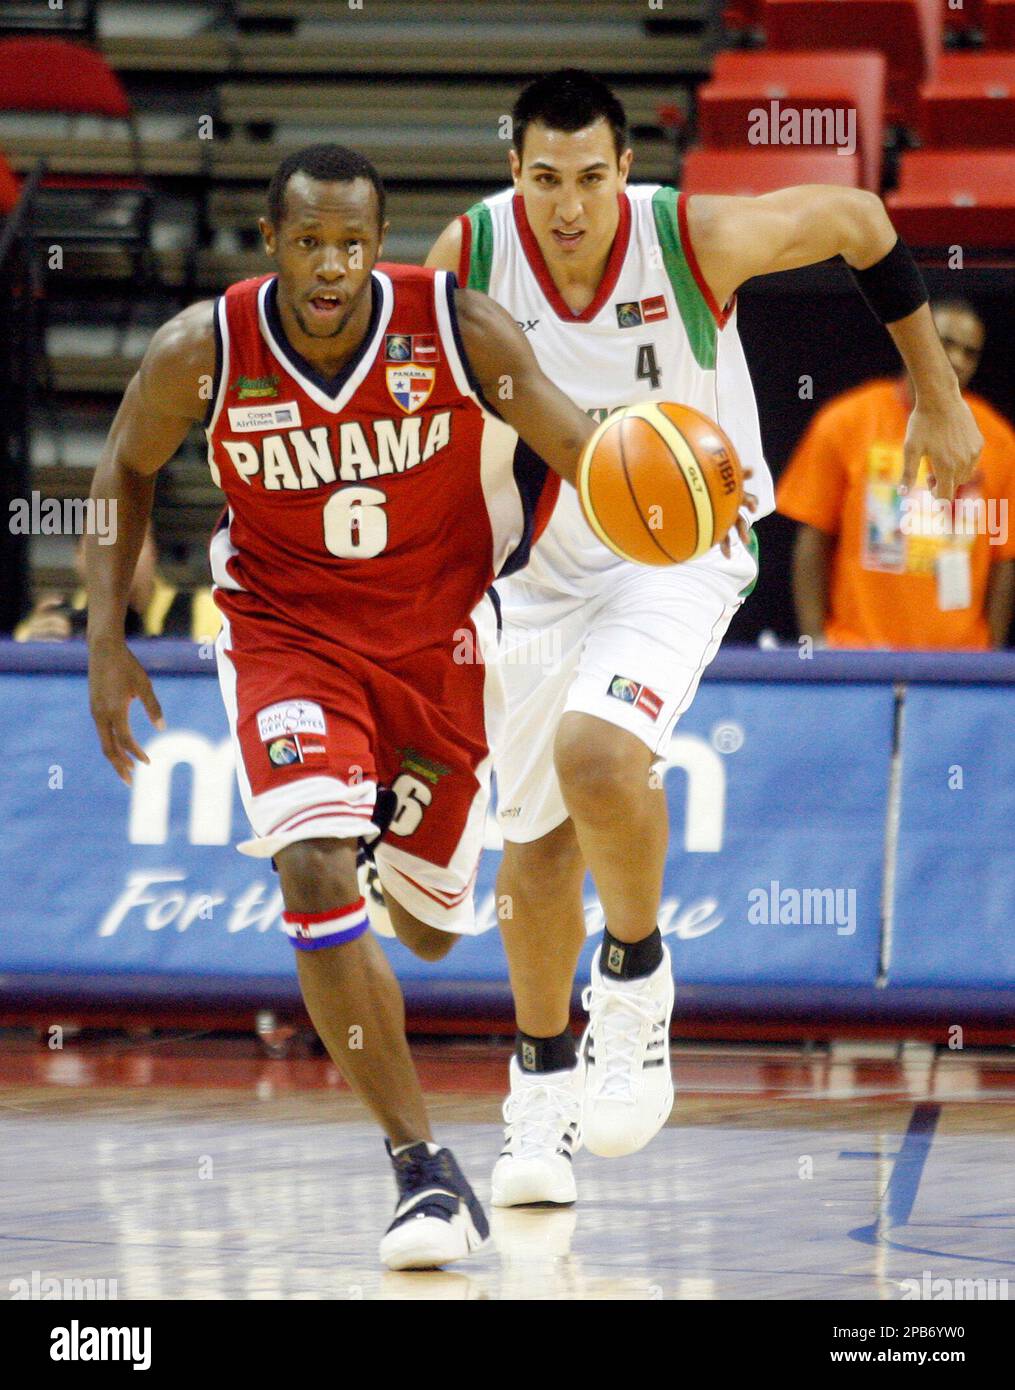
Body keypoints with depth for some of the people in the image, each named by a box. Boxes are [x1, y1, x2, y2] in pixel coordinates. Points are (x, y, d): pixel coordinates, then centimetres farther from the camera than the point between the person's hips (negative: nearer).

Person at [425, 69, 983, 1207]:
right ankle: (542, 1092, 31)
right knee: (535, 833, 11)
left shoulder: (697, 238, -23)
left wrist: (936, 397, 1)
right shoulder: (470, 257, -17)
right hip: (543, 558, 4)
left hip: (682, 550, -4)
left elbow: (858, 222, -5)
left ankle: (635, 979, -4)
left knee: (597, 751, -30)